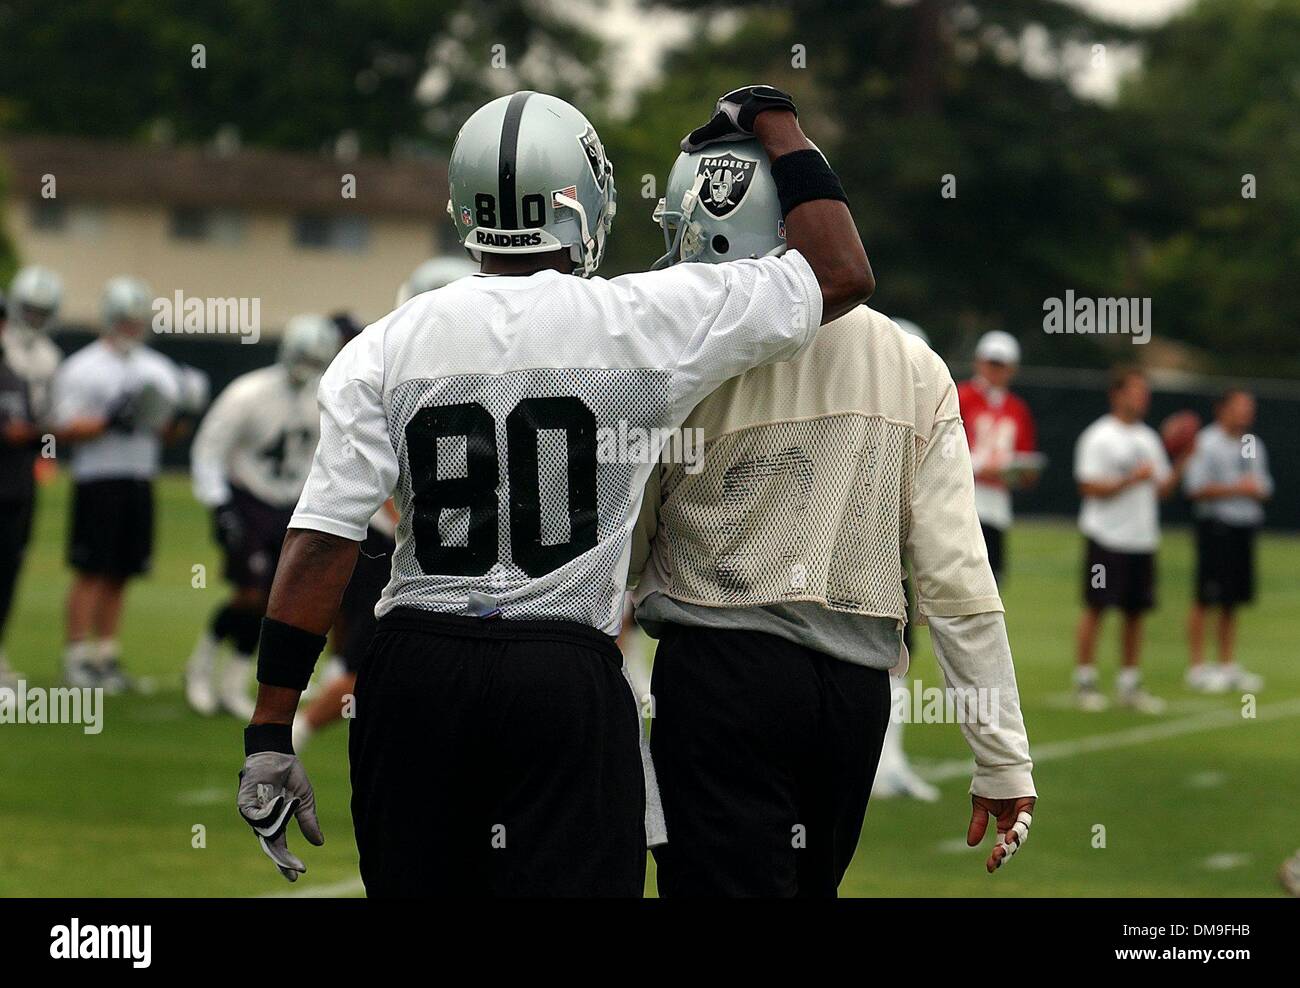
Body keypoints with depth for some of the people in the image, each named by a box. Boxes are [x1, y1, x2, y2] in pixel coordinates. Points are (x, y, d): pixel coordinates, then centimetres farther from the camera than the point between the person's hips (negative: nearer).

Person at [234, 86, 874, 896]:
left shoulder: (386, 349, 1)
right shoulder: (645, 322, -3)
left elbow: (320, 546, -4)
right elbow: (842, 275, 7)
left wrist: (270, 734, -1)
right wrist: (775, 123, 19)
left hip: (415, 675, 3)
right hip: (566, 678, -3)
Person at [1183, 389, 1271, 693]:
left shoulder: (1253, 445, 15)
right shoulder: (1206, 443, -8)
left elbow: (1264, 486, 21)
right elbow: (1196, 488, -14)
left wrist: (1257, 489, -3)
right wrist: (1236, 488, -16)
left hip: (1245, 527, 7)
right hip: (1216, 527, -7)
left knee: (1232, 601, 11)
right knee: (1206, 599, -6)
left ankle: (1228, 665, 17)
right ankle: (1197, 668, -2)